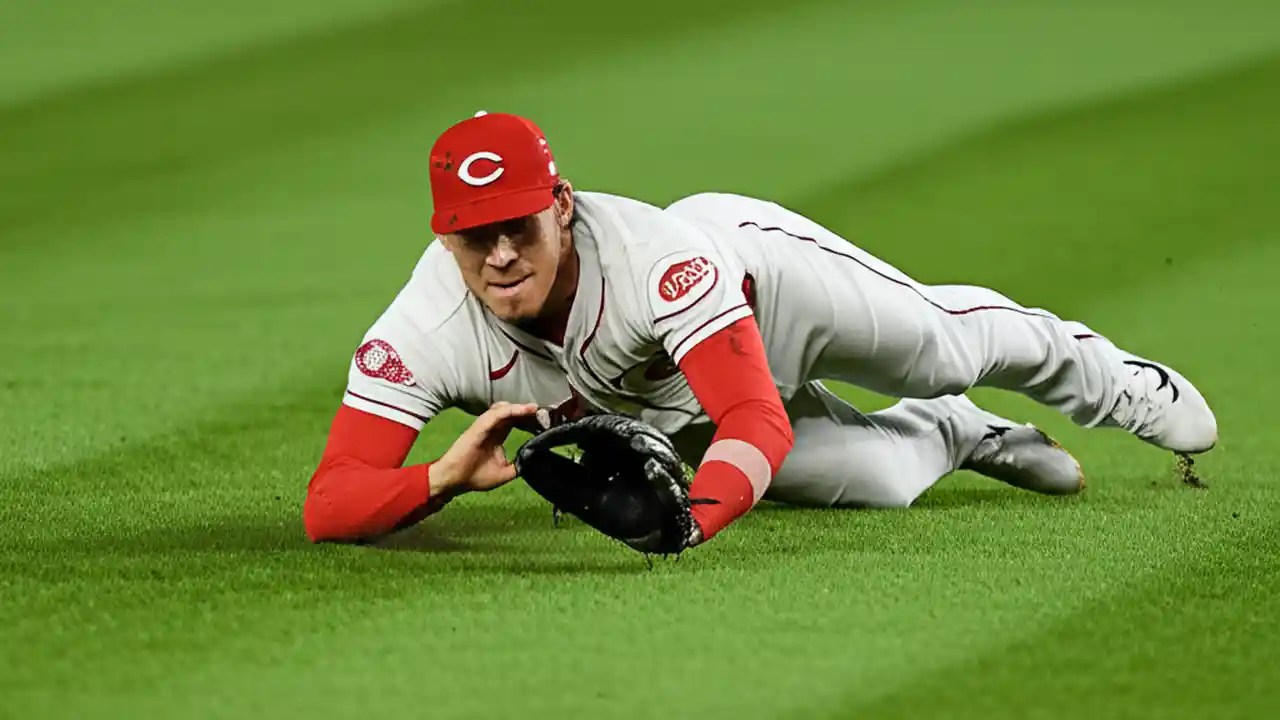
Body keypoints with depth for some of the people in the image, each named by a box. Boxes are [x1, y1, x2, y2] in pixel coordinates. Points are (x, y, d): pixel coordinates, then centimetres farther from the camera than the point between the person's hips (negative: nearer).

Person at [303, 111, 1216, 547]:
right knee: (876, 479, 8)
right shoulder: (422, 335, -40)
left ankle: (1116, 382, 54)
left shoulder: (657, 256, -47)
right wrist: (446, 478, -63)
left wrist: (690, 516, -74)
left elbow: (755, 423, -53)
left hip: (765, 266, -2)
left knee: (946, 348, 20)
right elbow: (327, 505, -44)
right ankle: (956, 436, 46)